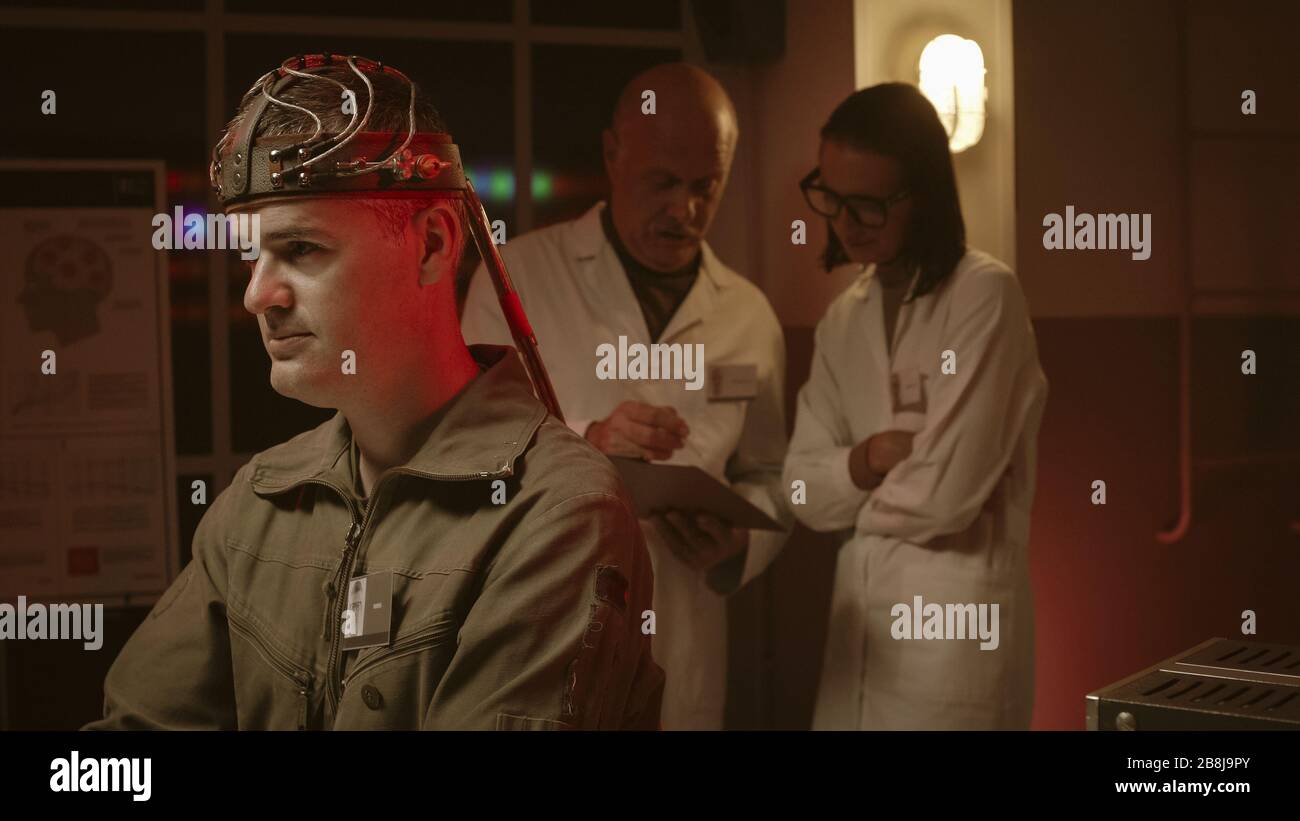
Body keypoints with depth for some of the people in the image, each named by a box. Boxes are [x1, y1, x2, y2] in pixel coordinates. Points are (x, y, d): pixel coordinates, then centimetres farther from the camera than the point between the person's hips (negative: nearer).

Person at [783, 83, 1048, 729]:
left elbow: (947, 494, -20)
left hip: (956, 630, -6)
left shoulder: (984, 296, -13)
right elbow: (804, 490, 6)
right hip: (858, 621, 6)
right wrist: (873, 456, -13)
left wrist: (855, 501, -1)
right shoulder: (844, 318, 8)